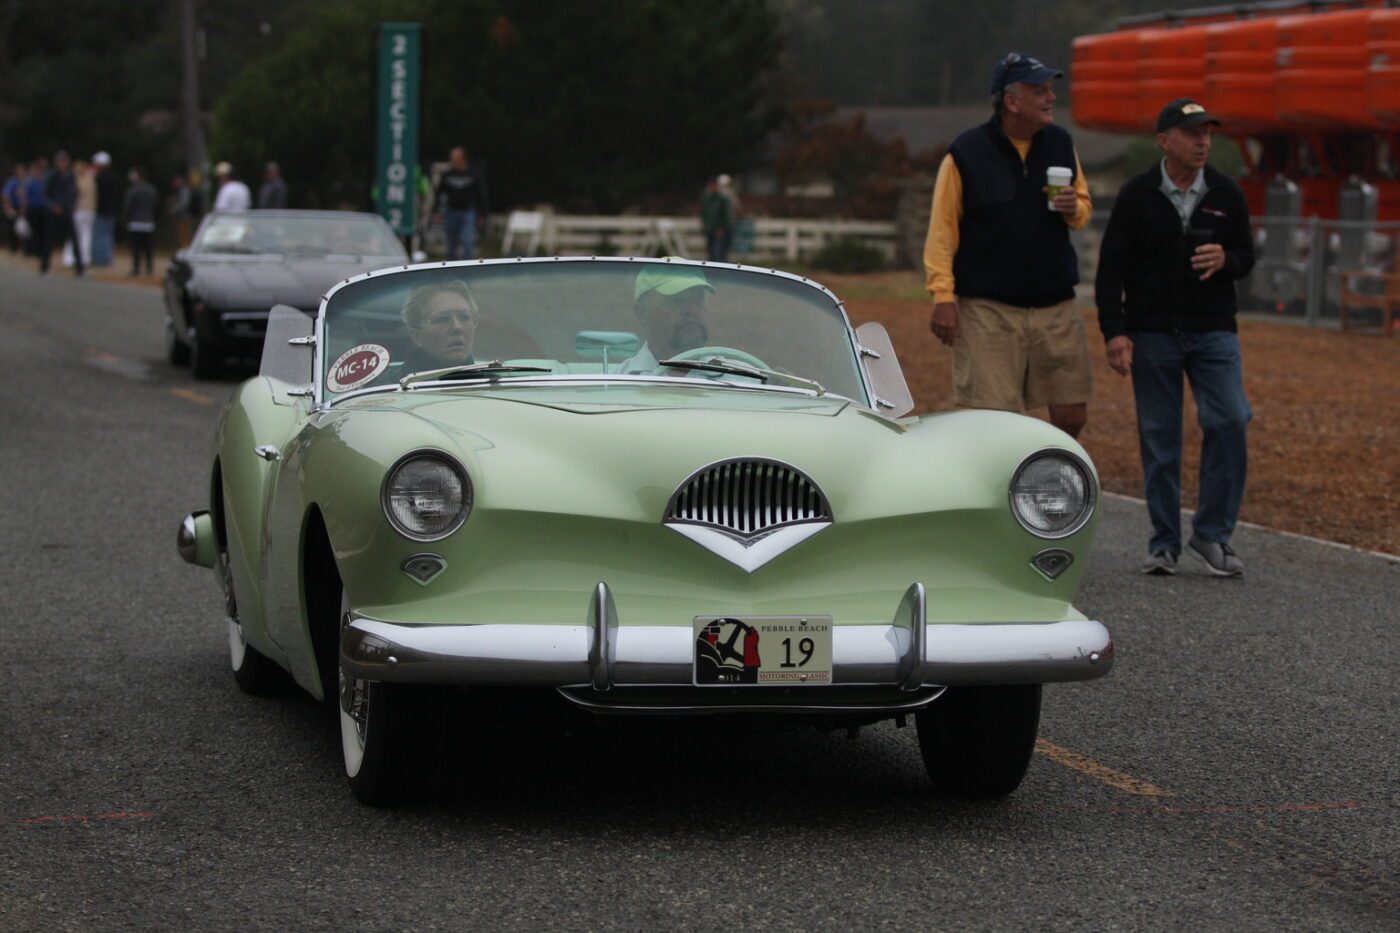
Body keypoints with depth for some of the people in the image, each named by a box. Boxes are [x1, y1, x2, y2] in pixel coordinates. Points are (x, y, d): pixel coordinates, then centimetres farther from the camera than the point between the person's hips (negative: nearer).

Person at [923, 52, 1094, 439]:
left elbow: (1084, 205, 20)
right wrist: (943, 296, -12)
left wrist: (1074, 209, -5)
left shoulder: (1061, 145, 9)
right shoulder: (966, 154, -6)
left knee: (1071, 414, 4)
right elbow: (942, 229, -5)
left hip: (1056, 305, 5)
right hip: (988, 308, -5)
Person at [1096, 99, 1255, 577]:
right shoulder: (1137, 196, -1)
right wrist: (1114, 331, -9)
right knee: (1159, 437, 3)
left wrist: (1226, 260, -12)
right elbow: (1111, 268, -1)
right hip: (1152, 335, -1)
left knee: (1228, 423, -12)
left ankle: (1212, 533, 1)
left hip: (1213, 331, 1)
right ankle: (1164, 543, 12)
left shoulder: (1227, 195, 5)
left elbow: (1247, 255, 13)